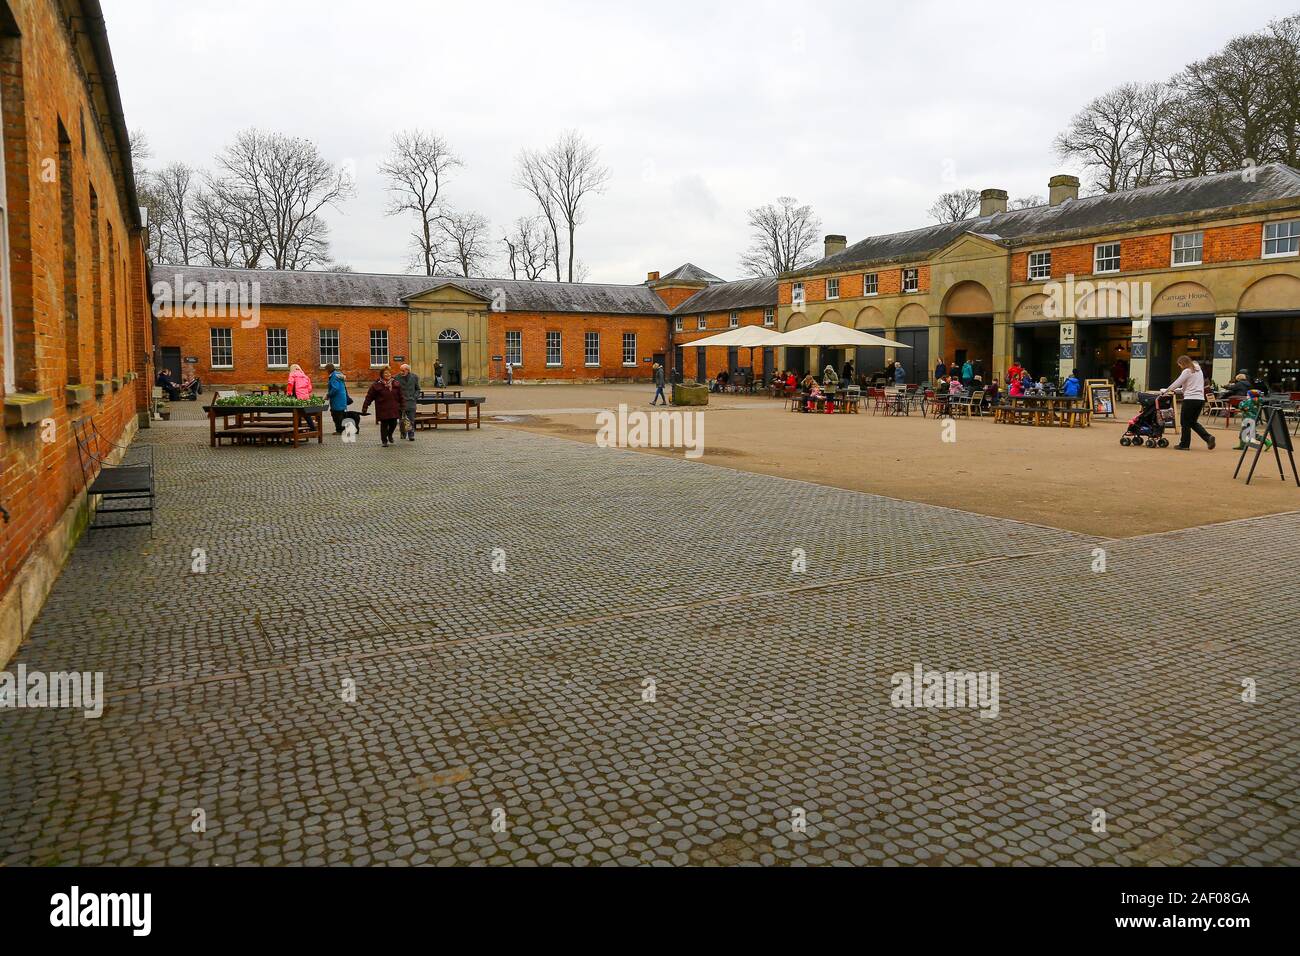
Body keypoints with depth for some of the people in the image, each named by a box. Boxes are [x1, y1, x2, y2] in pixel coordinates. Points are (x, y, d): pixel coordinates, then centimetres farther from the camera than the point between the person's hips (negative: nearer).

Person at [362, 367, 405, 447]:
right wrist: (365, 407, -6)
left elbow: (400, 397, 12)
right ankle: (384, 441, 14)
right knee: (384, 425, 0)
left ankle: (390, 435, 35)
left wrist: (401, 407, 10)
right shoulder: (377, 385, -5)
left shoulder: (396, 384, 6)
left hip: (394, 409, 3)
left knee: (393, 424, 5)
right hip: (383, 410, -3)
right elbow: (369, 397, -4)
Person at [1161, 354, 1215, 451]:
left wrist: (1165, 391, 6)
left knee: (1185, 422, 3)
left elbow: (1176, 383, -7)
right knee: (1194, 422, 17)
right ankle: (1208, 437, -1)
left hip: (1190, 399, -8)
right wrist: (1177, 390, 25)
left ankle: (1184, 445, 8)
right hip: (1200, 399, 8)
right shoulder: (1199, 371, 19)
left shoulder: (1186, 371, -8)